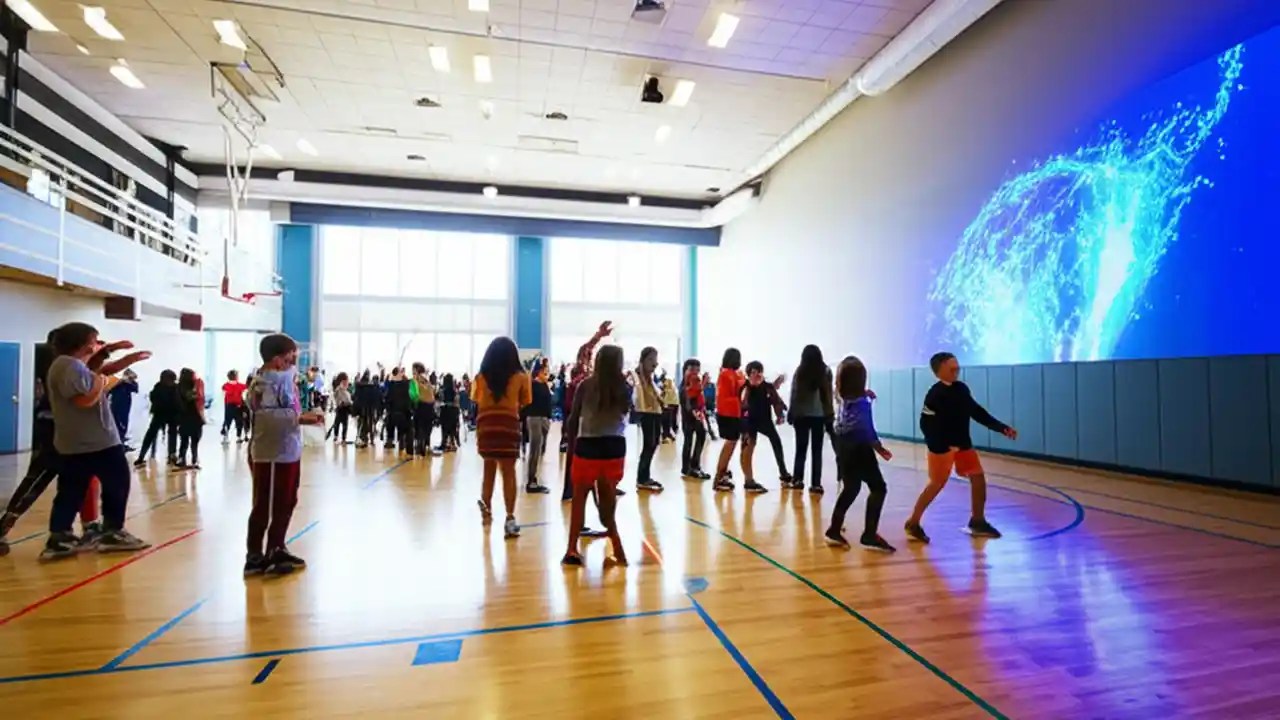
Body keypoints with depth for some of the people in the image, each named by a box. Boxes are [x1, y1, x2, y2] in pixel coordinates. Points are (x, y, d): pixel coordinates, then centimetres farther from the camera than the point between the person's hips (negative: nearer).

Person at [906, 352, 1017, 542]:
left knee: (978, 477, 8)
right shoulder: (935, 394, -18)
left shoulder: (962, 388, 6)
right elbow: (926, 424, -19)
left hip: (963, 443, 8)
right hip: (942, 446, -8)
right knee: (937, 484, -4)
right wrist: (941, 445, -25)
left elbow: (977, 412, 15)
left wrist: (1002, 428, 10)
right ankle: (913, 524, 6)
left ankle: (977, 522, 24)